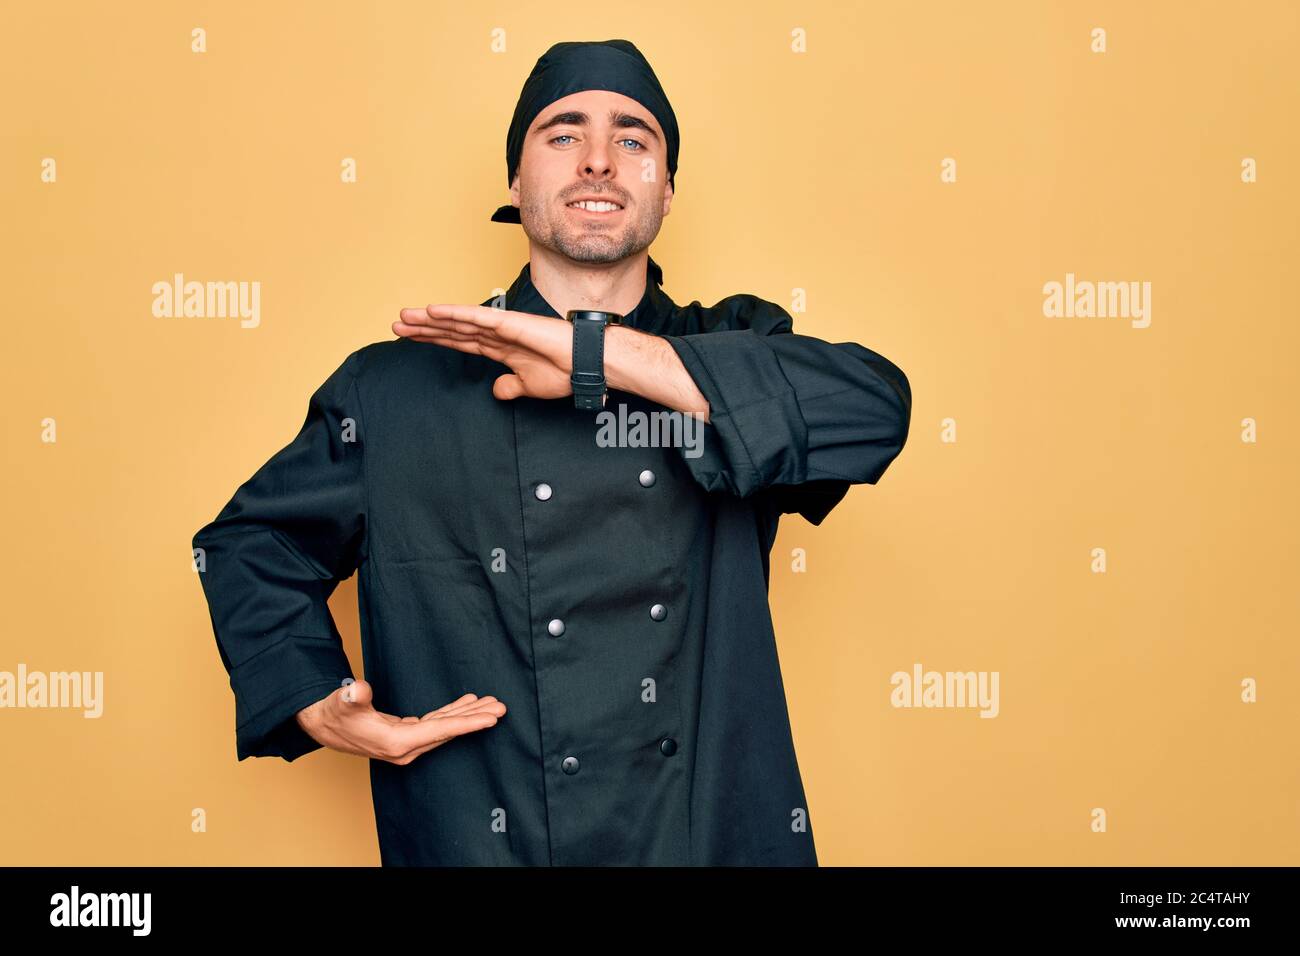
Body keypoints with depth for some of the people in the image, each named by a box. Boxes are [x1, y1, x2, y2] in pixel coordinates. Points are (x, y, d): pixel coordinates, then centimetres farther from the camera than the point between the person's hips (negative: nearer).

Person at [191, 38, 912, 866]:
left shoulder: (731, 347, -2)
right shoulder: (394, 390, -4)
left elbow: (875, 407, -22)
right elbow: (252, 542, 7)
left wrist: (597, 354, -24)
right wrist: (316, 706, -9)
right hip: (478, 843, 0)